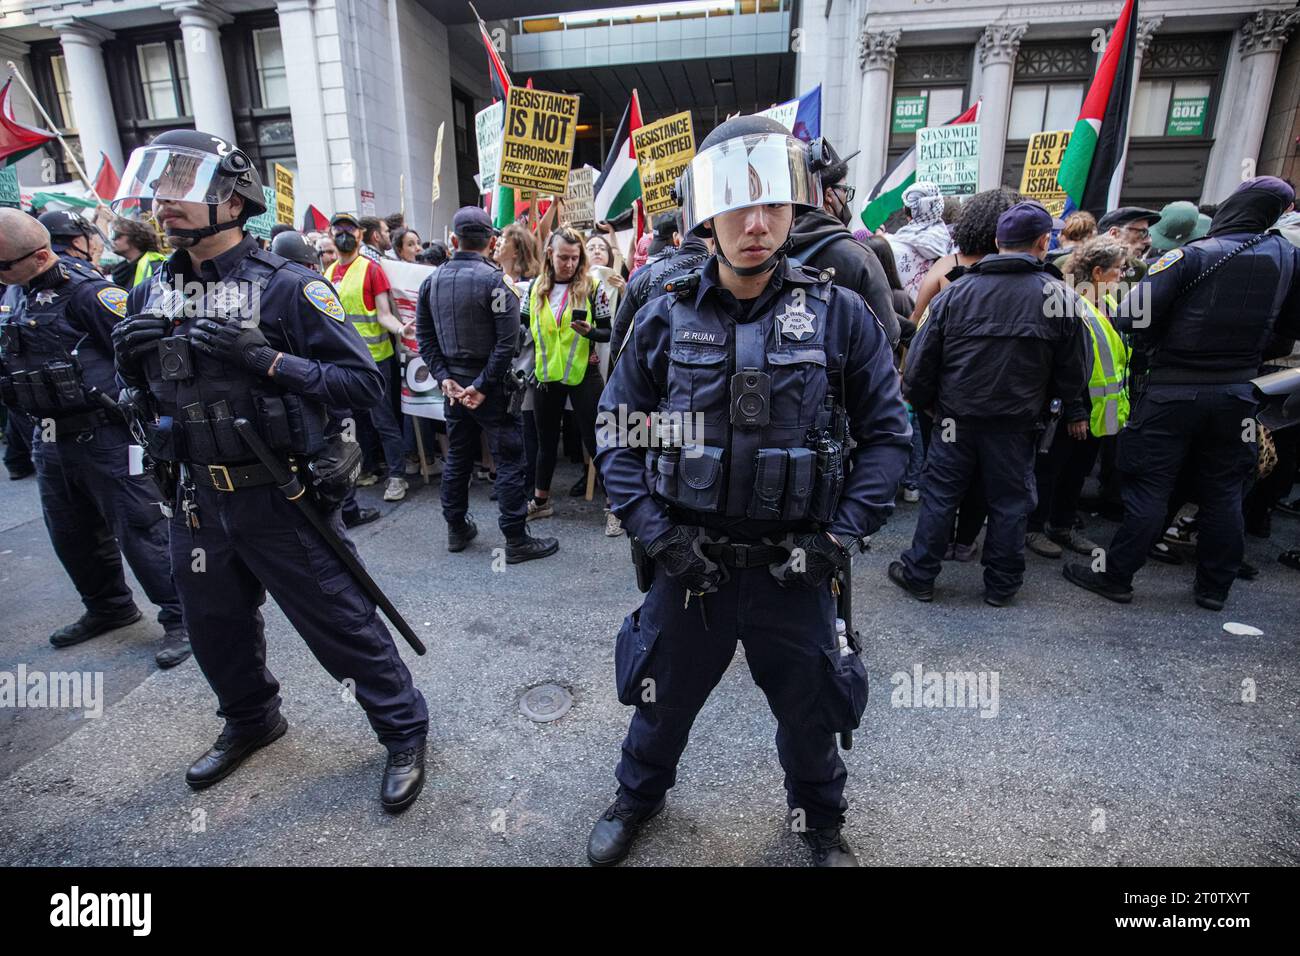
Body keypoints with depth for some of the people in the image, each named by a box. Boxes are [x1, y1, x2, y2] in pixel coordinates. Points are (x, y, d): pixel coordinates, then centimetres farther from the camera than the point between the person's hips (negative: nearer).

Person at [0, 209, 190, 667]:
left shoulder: (86, 290, -15)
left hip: (105, 436, -9)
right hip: (50, 439, 9)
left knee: (139, 530, -3)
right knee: (71, 533, 18)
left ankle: (180, 619, 9)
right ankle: (108, 607, 37)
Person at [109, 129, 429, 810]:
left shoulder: (286, 286, -12)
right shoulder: (152, 293, 8)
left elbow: (364, 381, -18)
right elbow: (138, 390, 18)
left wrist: (267, 359, -26)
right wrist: (128, 356, -4)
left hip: (280, 498, -6)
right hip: (198, 499, 7)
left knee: (341, 625, 3)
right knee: (214, 625, 22)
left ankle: (404, 733, 24)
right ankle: (250, 721, 50)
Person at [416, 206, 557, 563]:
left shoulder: (432, 281, 6)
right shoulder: (494, 279, -13)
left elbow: (424, 335, 6)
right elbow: (507, 340, -19)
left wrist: (444, 377, 1)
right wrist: (484, 385, -15)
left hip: (454, 384, 6)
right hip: (493, 386, -6)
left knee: (457, 457, 17)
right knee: (508, 461, 0)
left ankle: (457, 530, 29)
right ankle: (516, 540, 5)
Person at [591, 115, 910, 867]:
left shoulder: (839, 316, -7)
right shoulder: (666, 318, -4)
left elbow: (887, 431, -2)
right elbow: (617, 432, 0)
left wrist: (842, 535, -12)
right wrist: (654, 529, -10)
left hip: (794, 567, 0)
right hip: (690, 561, 1)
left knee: (810, 710, 20)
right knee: (663, 698, 21)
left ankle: (821, 820, 52)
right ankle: (639, 797, 53)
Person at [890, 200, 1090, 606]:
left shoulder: (956, 291, -5)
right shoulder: (1060, 297, -6)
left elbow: (921, 359, -3)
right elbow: (1074, 376, -1)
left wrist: (922, 401, 11)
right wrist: (1038, 394, 18)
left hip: (957, 417, 0)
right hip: (1016, 423, 0)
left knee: (940, 495, 10)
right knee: (1009, 502, 13)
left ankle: (919, 575, 19)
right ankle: (1001, 584, 26)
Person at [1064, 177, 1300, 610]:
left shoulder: (1192, 256, -15)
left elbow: (1129, 317, -20)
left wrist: (1160, 340, -1)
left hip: (1173, 392, -5)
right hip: (1236, 392, 5)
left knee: (1149, 489, 2)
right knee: (1223, 493, 14)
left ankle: (1115, 577, 11)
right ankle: (1214, 587, 25)